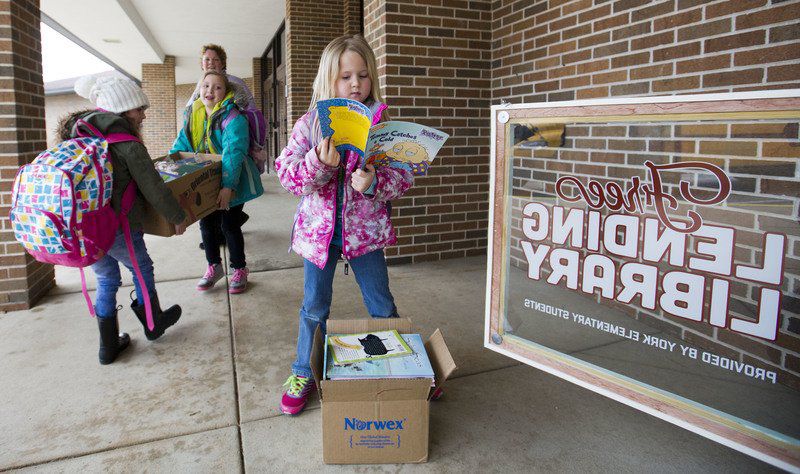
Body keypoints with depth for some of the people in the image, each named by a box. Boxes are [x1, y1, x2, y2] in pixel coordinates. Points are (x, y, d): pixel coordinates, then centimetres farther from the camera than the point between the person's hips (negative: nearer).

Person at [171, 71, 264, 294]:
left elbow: (234, 152, -28)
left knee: (230, 225, 1)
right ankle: (214, 267, 34)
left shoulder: (232, 117, -19)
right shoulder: (193, 115, 4)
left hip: (231, 183, -6)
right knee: (207, 224, 14)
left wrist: (228, 186, -37)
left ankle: (239, 270, 22)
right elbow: (182, 144, 5)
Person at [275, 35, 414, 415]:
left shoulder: (381, 124, -4)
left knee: (382, 306, 12)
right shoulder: (310, 124, -3)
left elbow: (403, 176, -5)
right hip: (319, 228, 1)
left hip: (365, 229, 0)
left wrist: (374, 181, -25)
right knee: (314, 308, 14)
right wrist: (319, 162, -28)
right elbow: (286, 173, -10)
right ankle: (303, 373, 34)